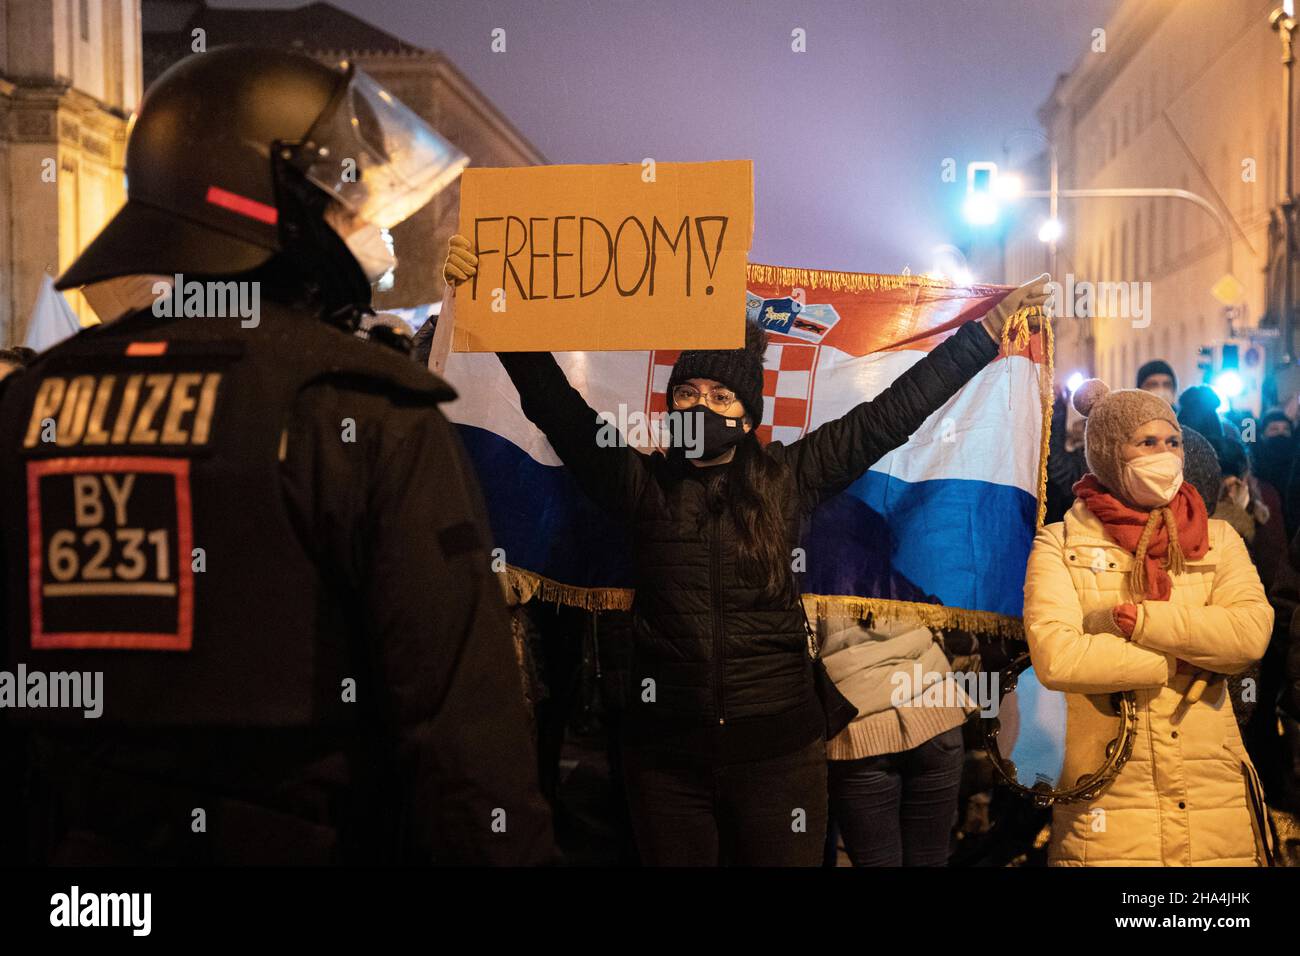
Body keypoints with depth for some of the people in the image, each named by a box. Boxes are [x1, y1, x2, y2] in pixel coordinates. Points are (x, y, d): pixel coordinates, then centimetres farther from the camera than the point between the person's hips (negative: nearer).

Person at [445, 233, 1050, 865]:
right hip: (666, 748, 1)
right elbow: (554, 404, -3)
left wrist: (989, 327, 3)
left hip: (777, 745, 0)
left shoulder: (787, 478, 2)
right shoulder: (642, 484, 2)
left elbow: (892, 412, 3)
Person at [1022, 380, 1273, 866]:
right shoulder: (1060, 544, 1)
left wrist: (1141, 620, -15)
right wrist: (1183, 661, -7)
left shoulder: (1218, 539, 11)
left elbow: (1252, 633, -7)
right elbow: (1055, 658, -15)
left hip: (1215, 795, 3)